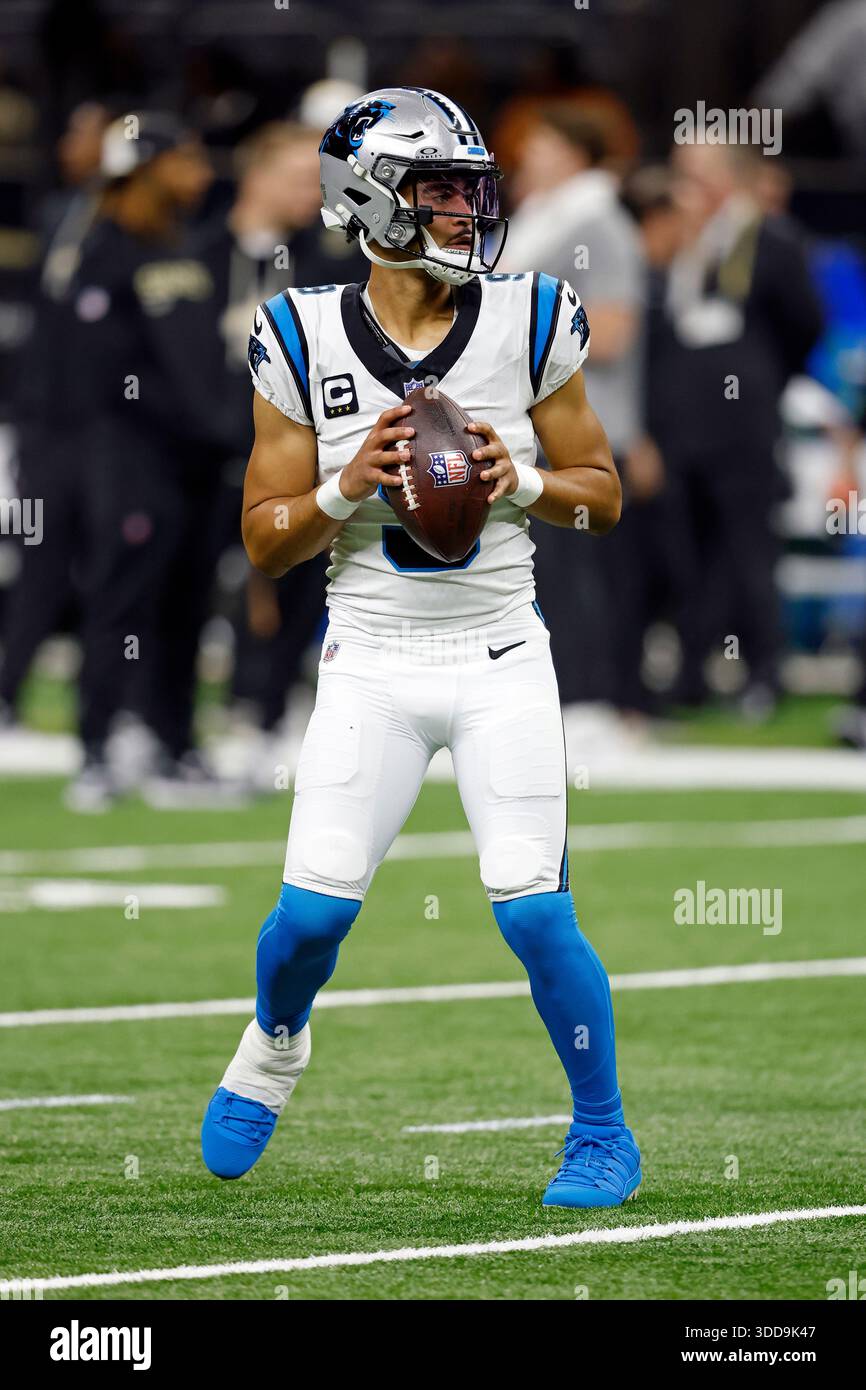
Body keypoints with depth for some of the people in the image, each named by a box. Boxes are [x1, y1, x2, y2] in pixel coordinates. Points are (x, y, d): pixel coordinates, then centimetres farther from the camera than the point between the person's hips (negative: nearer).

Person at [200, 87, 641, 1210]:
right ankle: (275, 1046, 29)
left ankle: (604, 1138, 9)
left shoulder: (529, 327, -2)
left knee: (534, 910, -9)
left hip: (500, 658, 0)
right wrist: (345, 490, -17)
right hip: (373, 663, 0)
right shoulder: (307, 343, -4)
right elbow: (266, 542, 1)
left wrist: (519, 483, -13)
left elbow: (604, 495, 7)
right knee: (316, 907, -5)